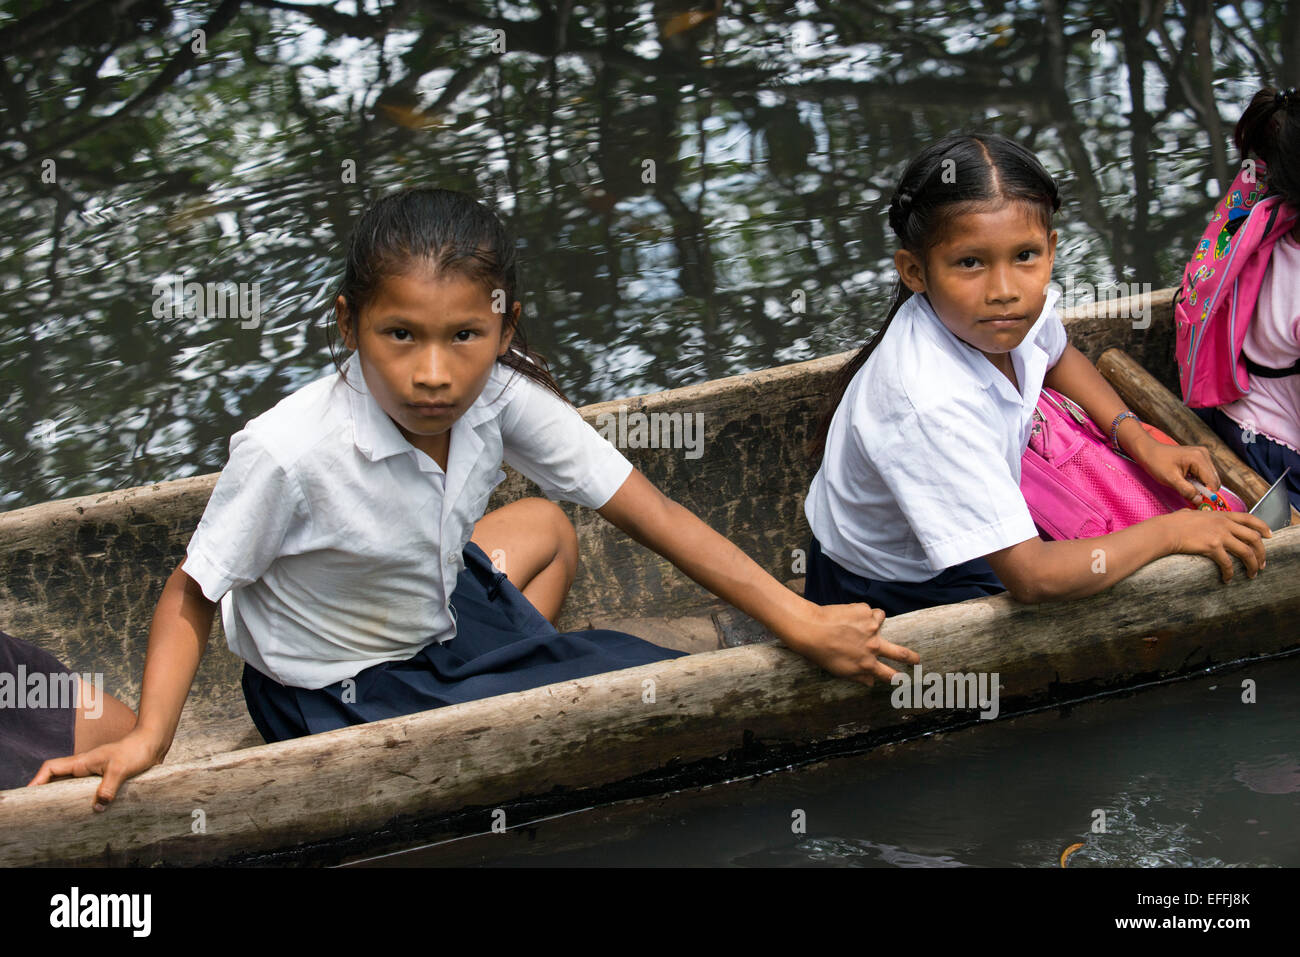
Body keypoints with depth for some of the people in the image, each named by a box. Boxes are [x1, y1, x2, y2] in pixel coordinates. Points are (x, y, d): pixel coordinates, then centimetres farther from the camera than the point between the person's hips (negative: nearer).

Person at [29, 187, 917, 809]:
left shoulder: (502, 397, -21)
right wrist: (148, 737, -37)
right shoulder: (290, 454, -35)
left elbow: (653, 513, -17)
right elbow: (192, 597, -23)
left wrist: (800, 620, -20)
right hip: (343, 693, -6)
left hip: (439, 603, 6)